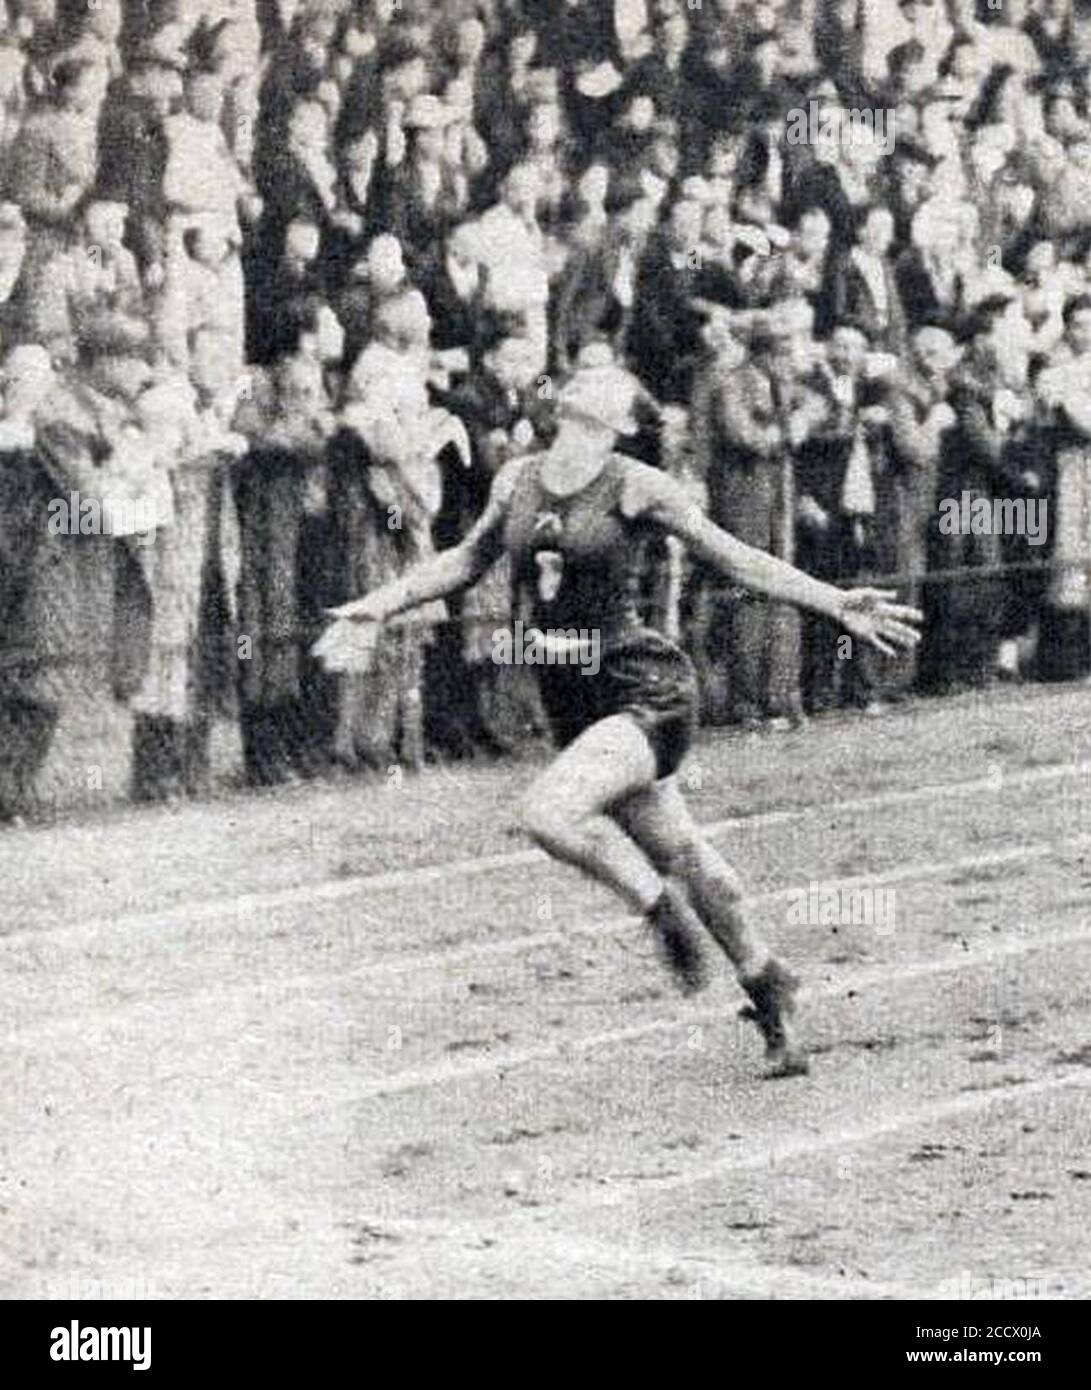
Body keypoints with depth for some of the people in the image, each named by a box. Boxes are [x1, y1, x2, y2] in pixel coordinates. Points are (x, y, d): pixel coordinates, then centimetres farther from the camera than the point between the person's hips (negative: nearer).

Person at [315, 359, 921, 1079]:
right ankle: (765, 981, 31)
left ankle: (661, 905, -3)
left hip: (647, 688, -6)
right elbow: (469, 559, 24)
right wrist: (380, 607, 18)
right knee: (677, 851, 14)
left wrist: (837, 604, -10)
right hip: (574, 700, 6)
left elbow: (736, 559, -4)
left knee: (552, 811, -27)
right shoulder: (516, 480, 7)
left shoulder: (636, 488, -8)